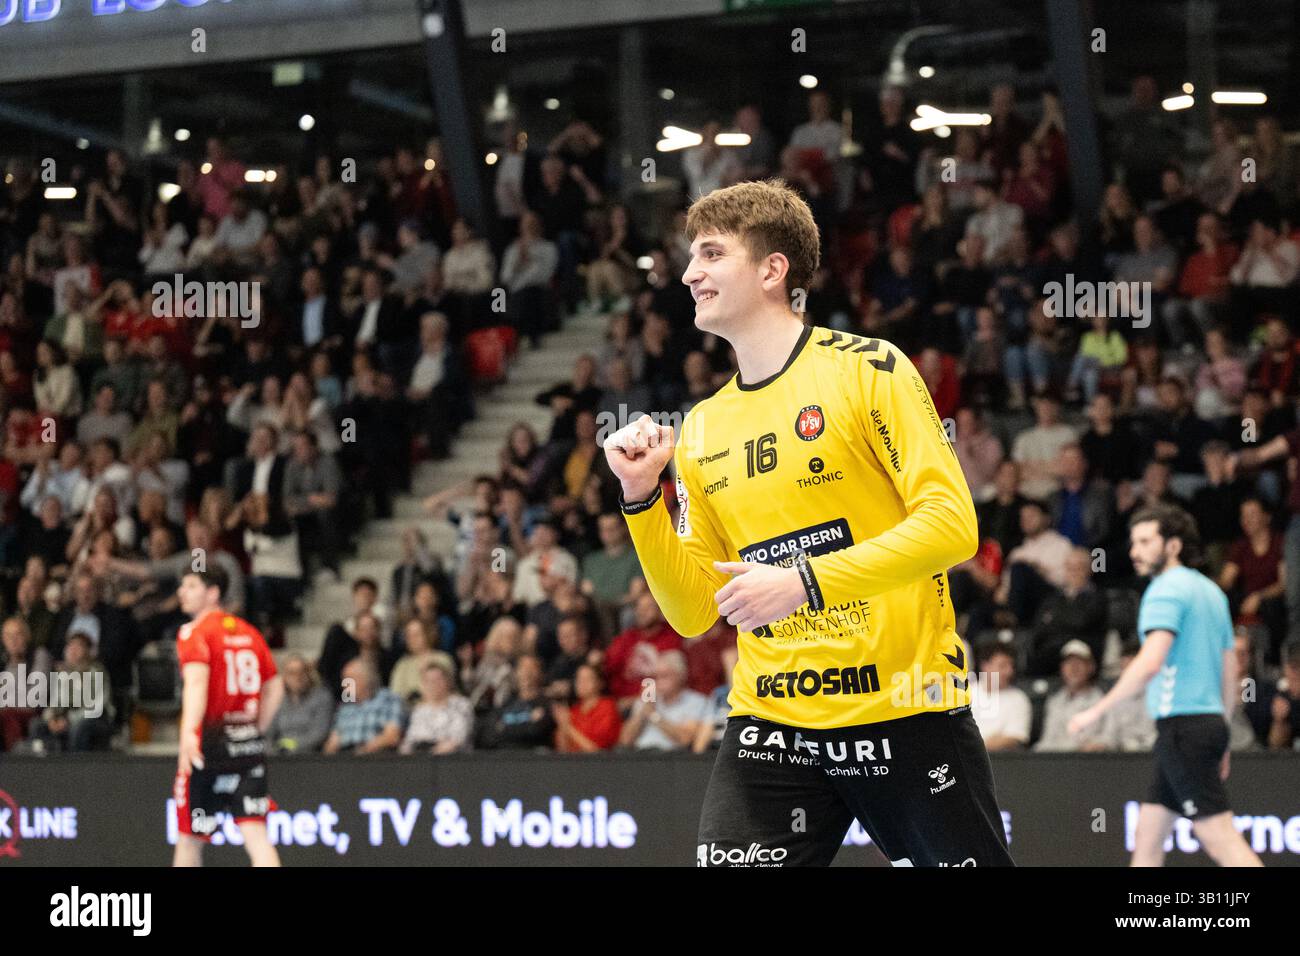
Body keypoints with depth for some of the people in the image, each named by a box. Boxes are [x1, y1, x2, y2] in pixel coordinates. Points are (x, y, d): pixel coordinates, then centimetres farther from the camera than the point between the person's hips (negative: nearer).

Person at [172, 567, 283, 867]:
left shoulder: (194, 632, -5)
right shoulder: (249, 632, 14)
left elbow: (197, 681, -22)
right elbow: (275, 689, 17)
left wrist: (189, 732, -33)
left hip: (209, 741, -5)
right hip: (251, 746, 5)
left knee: (189, 838, 9)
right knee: (255, 834, -4)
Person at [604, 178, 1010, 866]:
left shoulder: (867, 369, -3)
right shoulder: (700, 429, 13)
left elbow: (952, 525, -12)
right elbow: (693, 613, 13)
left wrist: (805, 581, -19)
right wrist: (641, 497, 0)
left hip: (906, 712, -4)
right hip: (769, 724, 4)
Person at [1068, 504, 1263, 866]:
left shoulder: (1166, 590, -10)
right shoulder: (1211, 591, 18)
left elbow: (1150, 663, -24)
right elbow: (1230, 673, 21)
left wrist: (1097, 711, -19)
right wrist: (1220, 736, 27)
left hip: (1183, 727, -9)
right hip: (1210, 722, 9)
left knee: (1222, 841, -11)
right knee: (1147, 836, 12)